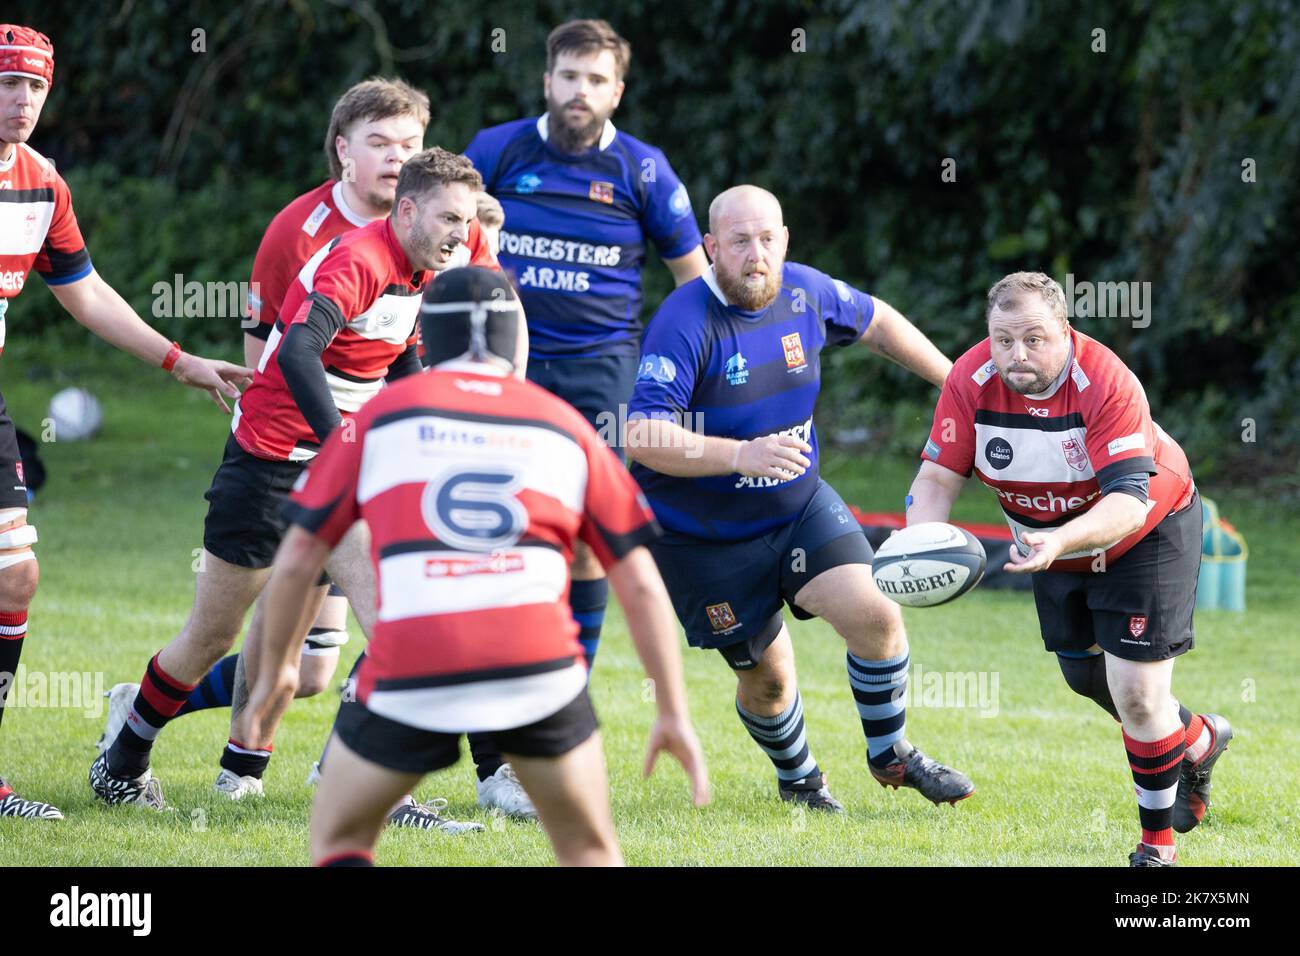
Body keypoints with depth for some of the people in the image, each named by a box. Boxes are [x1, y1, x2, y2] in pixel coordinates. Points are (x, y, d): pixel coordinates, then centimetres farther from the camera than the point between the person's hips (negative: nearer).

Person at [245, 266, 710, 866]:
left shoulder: (381, 414, 15)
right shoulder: (564, 427, 17)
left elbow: (295, 563, 15)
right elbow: (640, 586, 15)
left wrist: (274, 669, 31)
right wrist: (673, 714, 22)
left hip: (412, 680, -1)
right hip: (538, 668, 1)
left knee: (338, 841, 20)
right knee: (589, 851, 21)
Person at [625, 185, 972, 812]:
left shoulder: (806, 293, -7)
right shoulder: (685, 324, -26)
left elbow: (877, 323, 15)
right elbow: (642, 435, -34)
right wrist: (740, 455, -45)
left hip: (798, 504, 4)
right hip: (702, 536, -4)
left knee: (873, 615, -13)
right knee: (765, 676, 4)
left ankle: (890, 754, 12)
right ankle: (797, 777, 35)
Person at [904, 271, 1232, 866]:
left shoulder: (1106, 385, -35)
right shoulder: (971, 381, -21)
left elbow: (1129, 500, -41)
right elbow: (939, 473, -18)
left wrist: (1061, 540, -58)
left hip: (1146, 533, -6)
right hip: (1052, 543, 6)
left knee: (1136, 693, -11)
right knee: (1085, 677, 18)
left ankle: (1158, 837, 12)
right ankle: (1199, 742, 47)